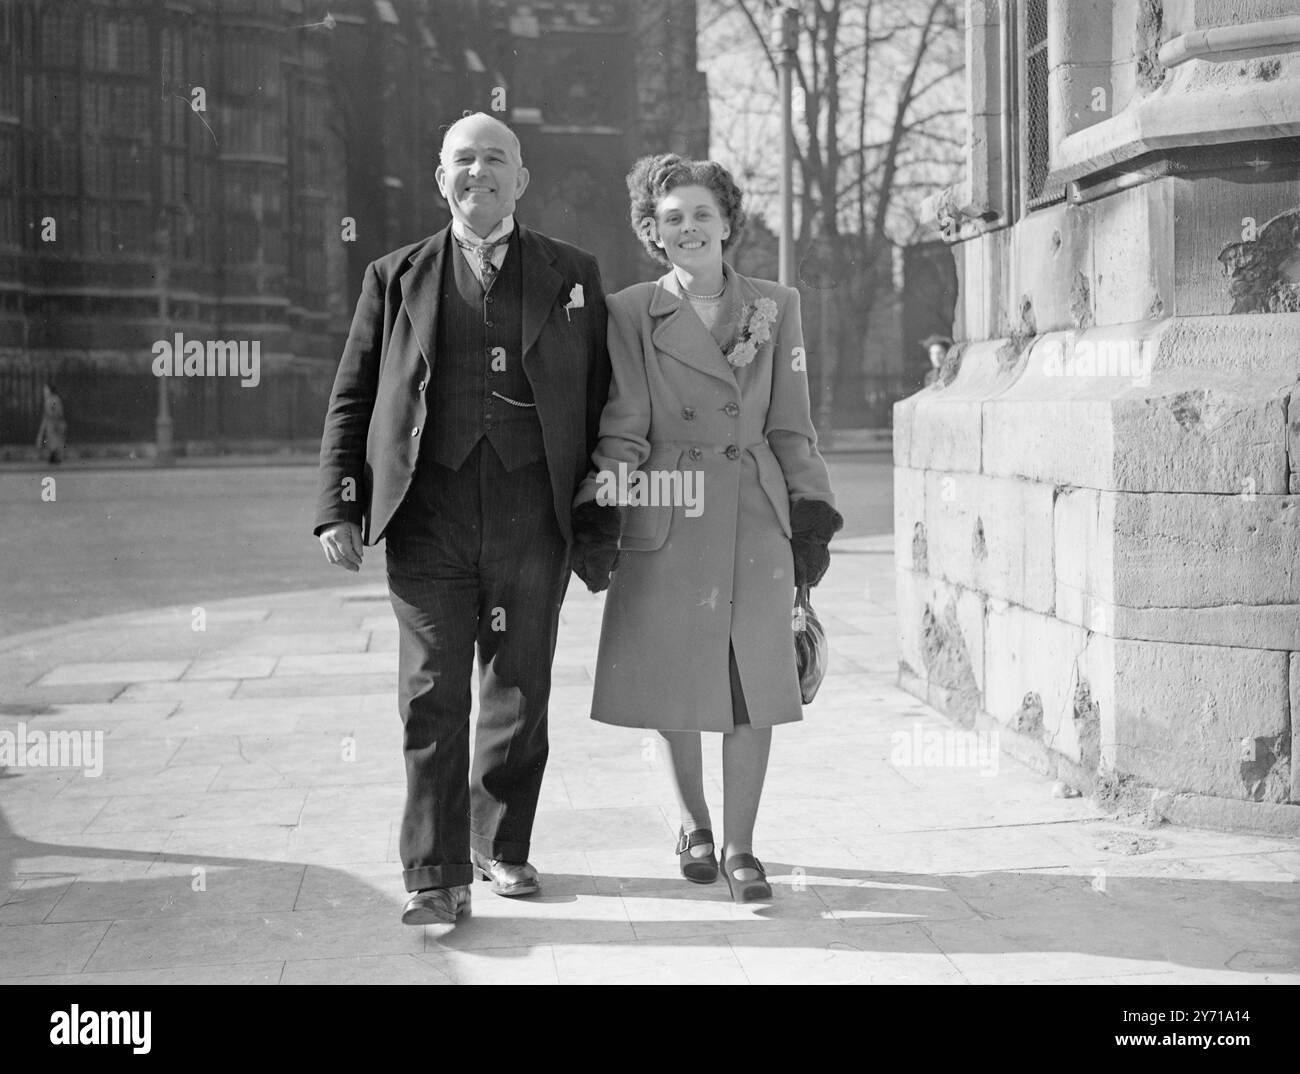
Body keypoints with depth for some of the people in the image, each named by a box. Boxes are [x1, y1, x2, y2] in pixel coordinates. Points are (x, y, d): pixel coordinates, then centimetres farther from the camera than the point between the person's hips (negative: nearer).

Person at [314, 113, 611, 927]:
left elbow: (603, 400, 10)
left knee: (520, 696, 9)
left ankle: (502, 846, 27)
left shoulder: (573, 275, 11)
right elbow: (352, 400, 10)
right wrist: (339, 508, 0)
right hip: (428, 519, -1)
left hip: (532, 519, 1)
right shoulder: (397, 278, 11)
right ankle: (437, 876, 0)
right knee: (432, 699, -4)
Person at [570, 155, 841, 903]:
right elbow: (621, 428, 1)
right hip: (667, 524, -1)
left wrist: (812, 519, 5)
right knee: (674, 685, 5)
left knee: (757, 683, -1)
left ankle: (741, 845, 11)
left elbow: (791, 426, 10)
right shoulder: (632, 313, 3)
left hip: (757, 518, 1)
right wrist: (597, 519, -7)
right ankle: (695, 828, 28)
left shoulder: (777, 307, 8)